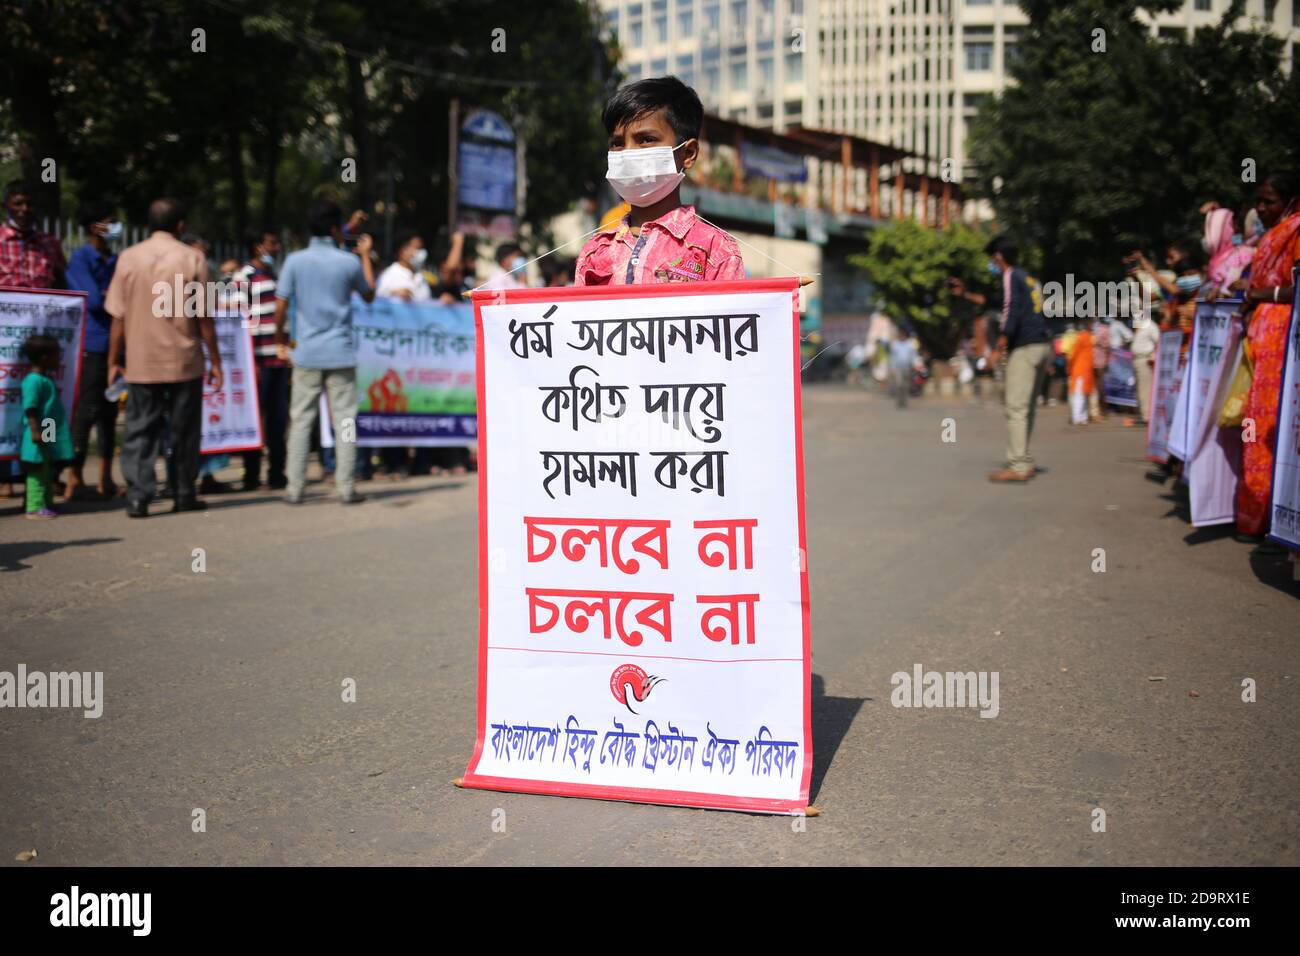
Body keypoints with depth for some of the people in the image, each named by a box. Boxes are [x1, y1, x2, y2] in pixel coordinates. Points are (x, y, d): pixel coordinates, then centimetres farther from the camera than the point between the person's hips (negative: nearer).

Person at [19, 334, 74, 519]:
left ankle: (46, 504, 23)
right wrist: (35, 431, -25)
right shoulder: (34, 380, -16)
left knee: (48, 472, 15)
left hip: (50, 437, 10)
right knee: (38, 471, -6)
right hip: (40, 437, -10)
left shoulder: (47, 379, 15)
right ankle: (35, 508, -3)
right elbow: (30, 408, -22)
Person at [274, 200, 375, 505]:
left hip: (307, 353, 1)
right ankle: (346, 488, 2)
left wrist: (279, 334, 14)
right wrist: (365, 255, 22)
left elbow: (281, 306, -3)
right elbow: (370, 295, 14)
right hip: (341, 353, -1)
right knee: (344, 420, 3)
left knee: (301, 420, 7)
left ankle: (294, 489, 6)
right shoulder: (350, 262, -3)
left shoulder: (295, 260, -2)